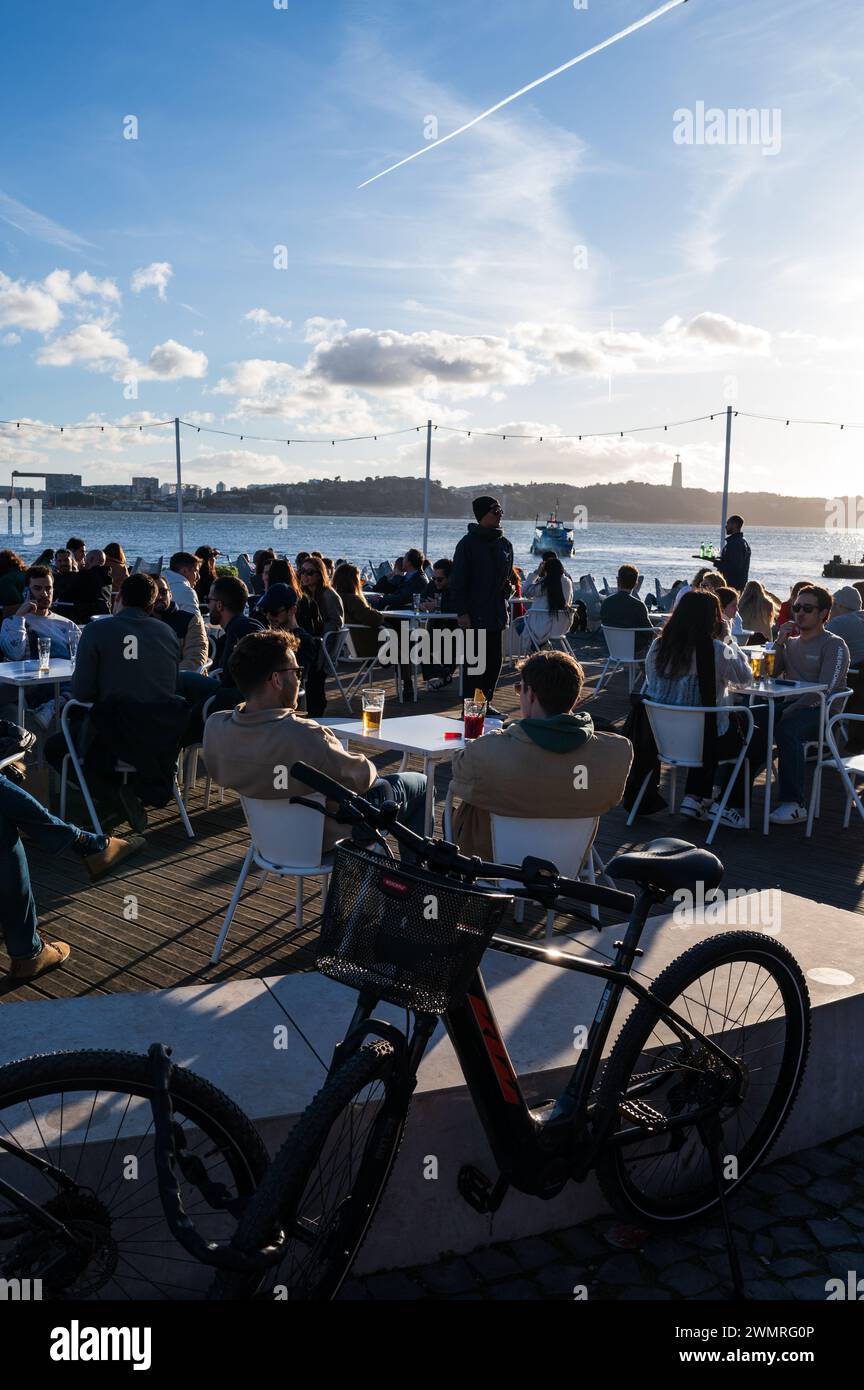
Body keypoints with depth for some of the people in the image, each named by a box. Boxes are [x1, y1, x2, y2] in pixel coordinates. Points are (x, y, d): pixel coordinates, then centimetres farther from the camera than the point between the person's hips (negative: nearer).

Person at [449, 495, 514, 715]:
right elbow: (457, 581, -9)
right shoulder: (468, 543, -7)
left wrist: (504, 606, 9)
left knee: (495, 660, 9)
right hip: (474, 615, -6)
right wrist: (462, 612, -15)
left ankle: (486, 702, 20)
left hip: (496, 615, 6)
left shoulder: (505, 544, 12)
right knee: (475, 662, -3)